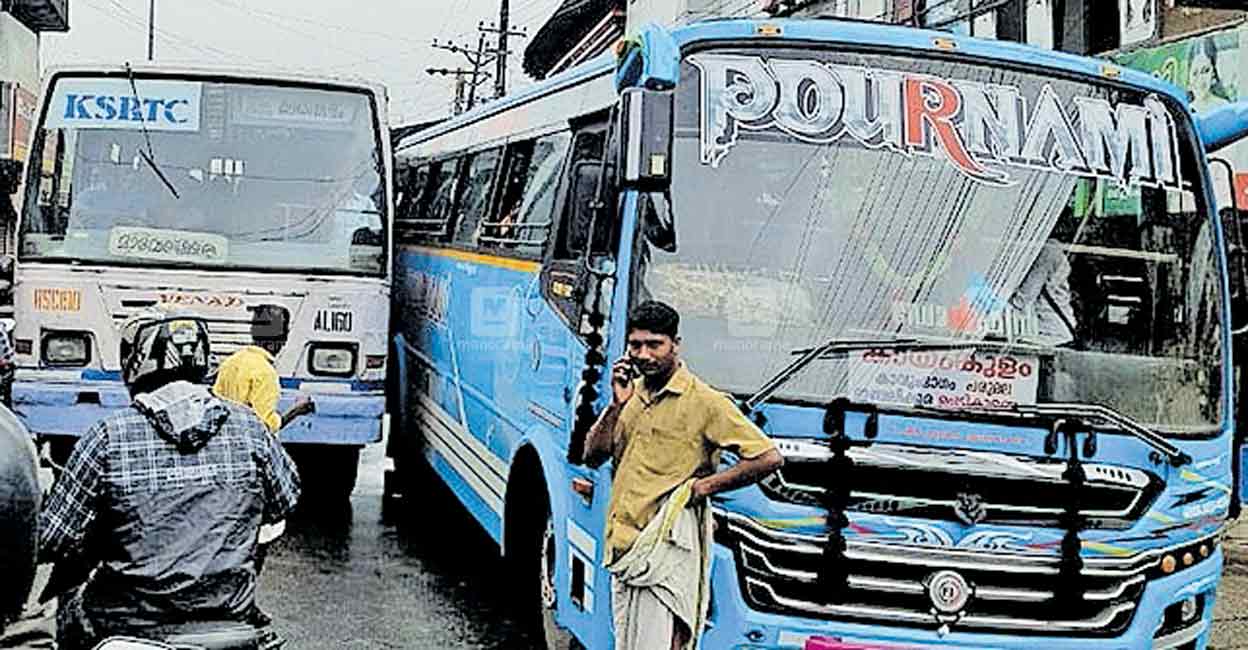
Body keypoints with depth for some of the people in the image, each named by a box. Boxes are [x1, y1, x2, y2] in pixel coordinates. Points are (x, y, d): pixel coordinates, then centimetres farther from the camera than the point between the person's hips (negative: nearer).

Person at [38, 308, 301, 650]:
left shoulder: (108, 438, -12)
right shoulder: (248, 427, -4)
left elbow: (52, 542, -7)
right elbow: (285, 503, 11)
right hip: (232, 618, 2)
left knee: (69, 592, 28)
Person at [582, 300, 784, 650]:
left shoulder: (704, 402, -9)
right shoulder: (631, 393, 13)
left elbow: (769, 458, -13)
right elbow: (592, 456, 9)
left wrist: (703, 486, -10)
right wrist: (617, 405, -4)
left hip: (666, 550, -7)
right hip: (622, 547, 8)